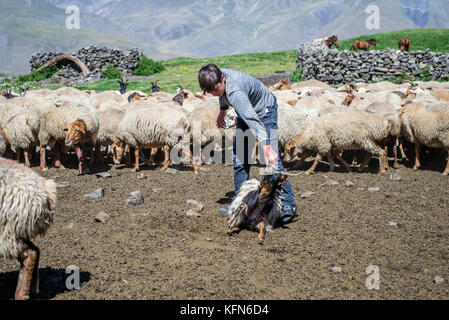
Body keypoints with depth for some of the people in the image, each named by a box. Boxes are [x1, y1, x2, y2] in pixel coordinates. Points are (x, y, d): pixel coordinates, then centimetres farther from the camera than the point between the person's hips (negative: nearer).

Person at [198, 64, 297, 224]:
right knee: (238, 157, 5)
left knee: (271, 160, -18)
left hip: (264, 111, -8)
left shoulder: (235, 92, -41)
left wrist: (266, 147, -58)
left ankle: (288, 205, -14)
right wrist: (222, 110, 23)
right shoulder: (217, 78, -16)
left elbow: (253, 120, -51)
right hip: (245, 113, 8)